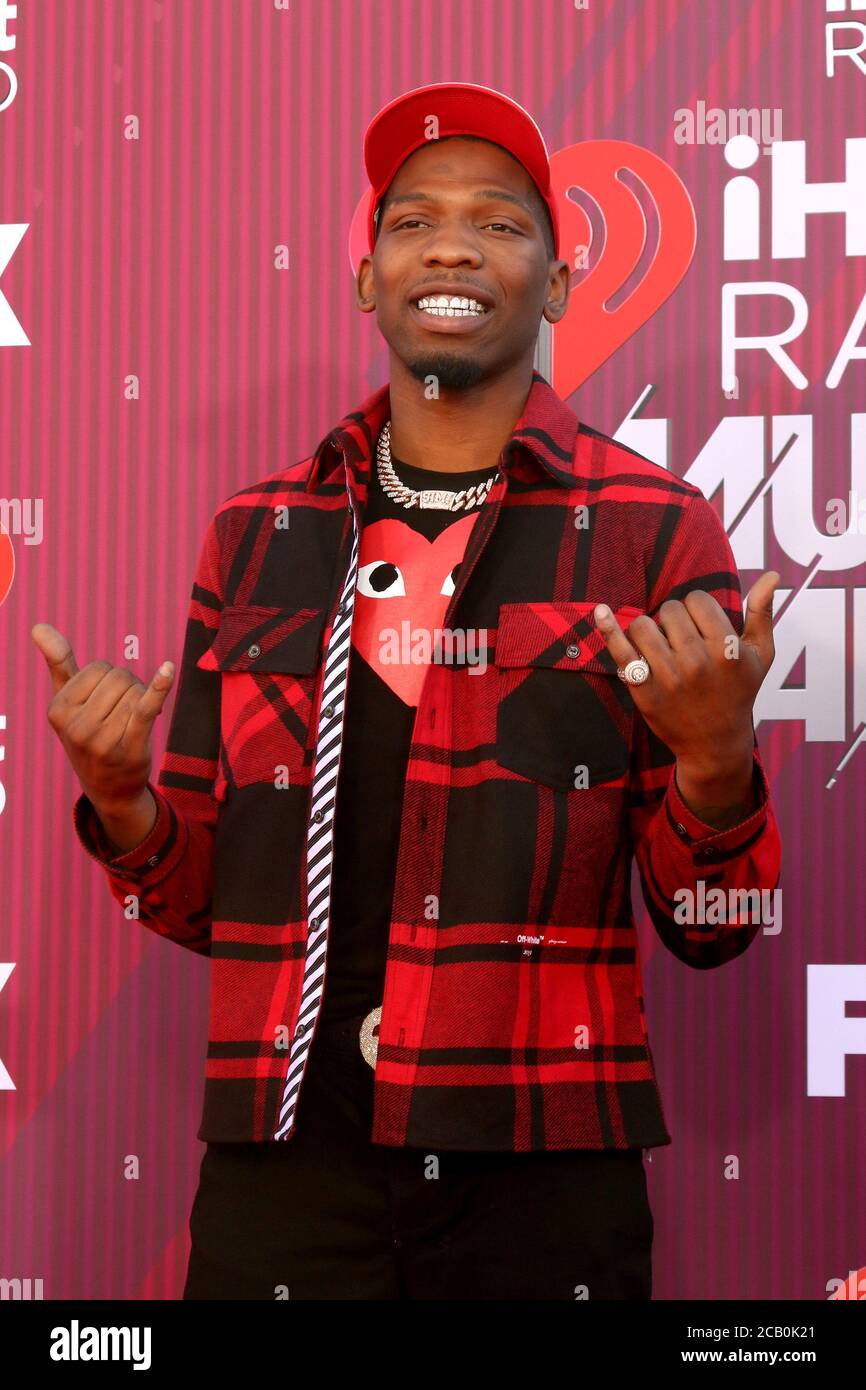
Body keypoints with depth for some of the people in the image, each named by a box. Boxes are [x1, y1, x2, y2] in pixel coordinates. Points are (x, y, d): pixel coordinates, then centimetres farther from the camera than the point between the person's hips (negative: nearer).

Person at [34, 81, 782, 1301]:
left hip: (542, 1191, -2)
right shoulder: (257, 535, 7)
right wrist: (122, 801, -7)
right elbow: (201, 900, 12)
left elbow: (712, 930, 0)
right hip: (283, 1178, 2)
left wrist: (714, 757, -19)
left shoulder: (658, 531, -1)